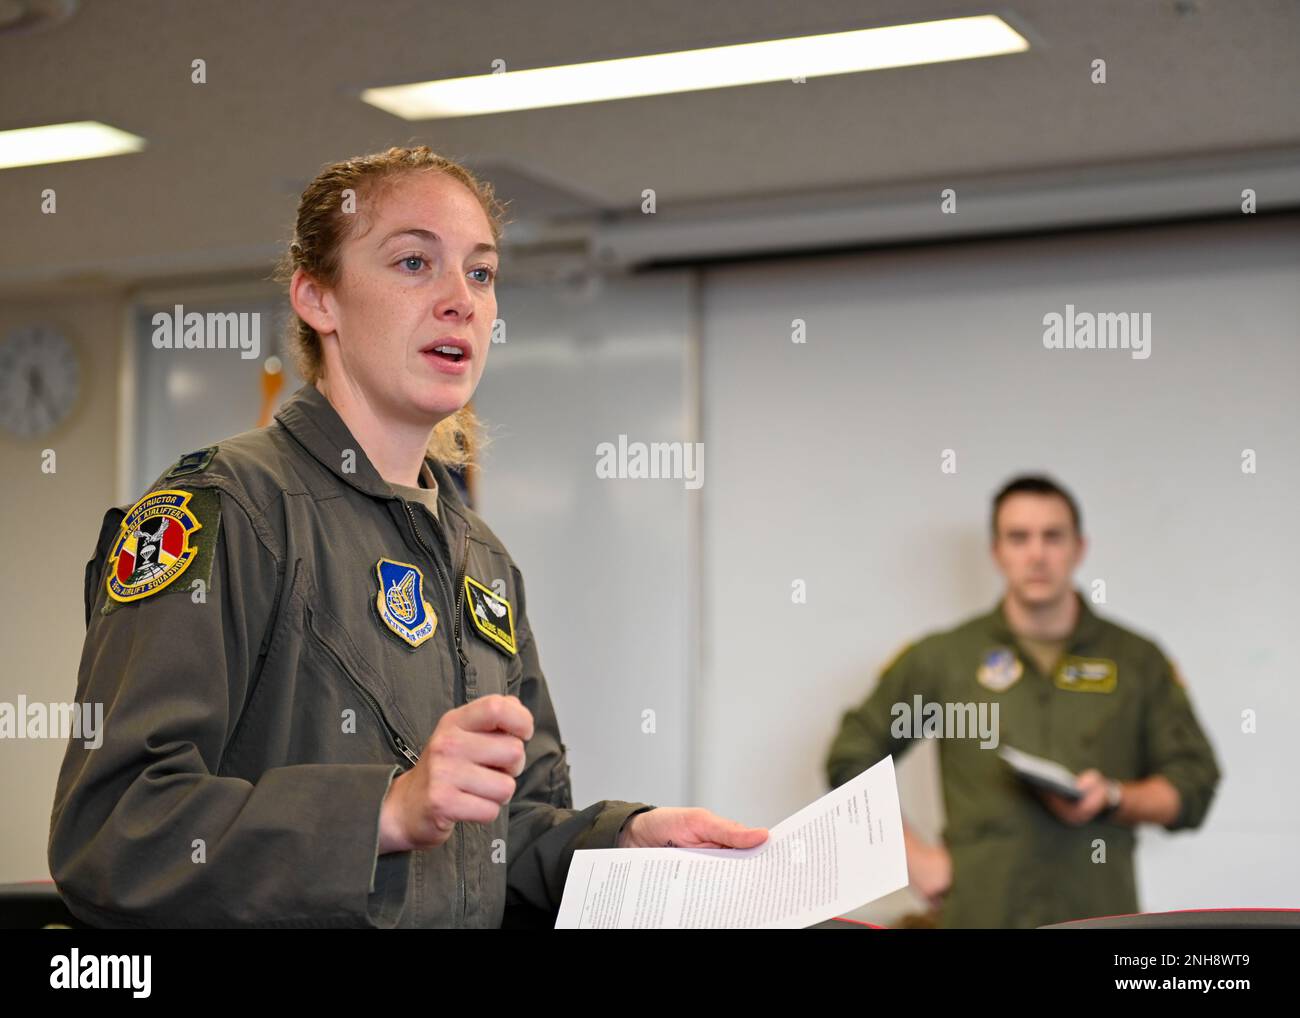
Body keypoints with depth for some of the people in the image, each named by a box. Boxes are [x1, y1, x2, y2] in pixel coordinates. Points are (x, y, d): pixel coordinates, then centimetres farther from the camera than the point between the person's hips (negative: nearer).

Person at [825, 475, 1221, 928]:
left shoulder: (1139, 660, 12)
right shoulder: (942, 657, 9)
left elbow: (1193, 785, 12)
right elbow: (852, 760, 13)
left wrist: (1113, 798, -6)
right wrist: (915, 858, 5)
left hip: (1100, 915, 1)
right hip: (981, 916, -1)